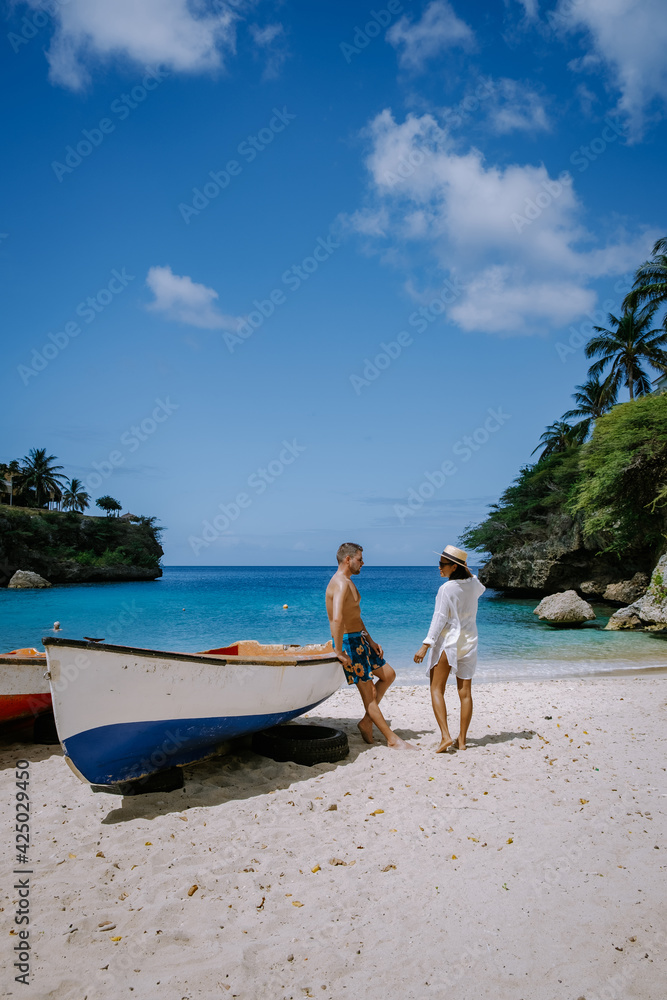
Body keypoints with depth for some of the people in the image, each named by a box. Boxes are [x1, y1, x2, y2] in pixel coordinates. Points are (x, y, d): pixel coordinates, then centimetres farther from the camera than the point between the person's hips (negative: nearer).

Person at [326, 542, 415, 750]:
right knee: (368, 692, -2)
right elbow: (336, 619, -35)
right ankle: (392, 740, 5)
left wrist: (370, 640, 15)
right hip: (348, 642, -11)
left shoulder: (347, 582, 14)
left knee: (388, 674, 16)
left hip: (360, 639, 11)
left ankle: (367, 722, 19)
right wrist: (339, 652, -30)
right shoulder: (341, 583, -21)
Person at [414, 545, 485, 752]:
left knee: (436, 690, 2)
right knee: (465, 692, 10)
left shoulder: (447, 588, -17)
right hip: (468, 642, 6)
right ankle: (462, 740, 14)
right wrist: (468, 572, 18)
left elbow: (439, 619, -19)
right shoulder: (473, 585, 2)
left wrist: (426, 645, -18)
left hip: (447, 641, -6)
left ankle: (445, 736, -10)